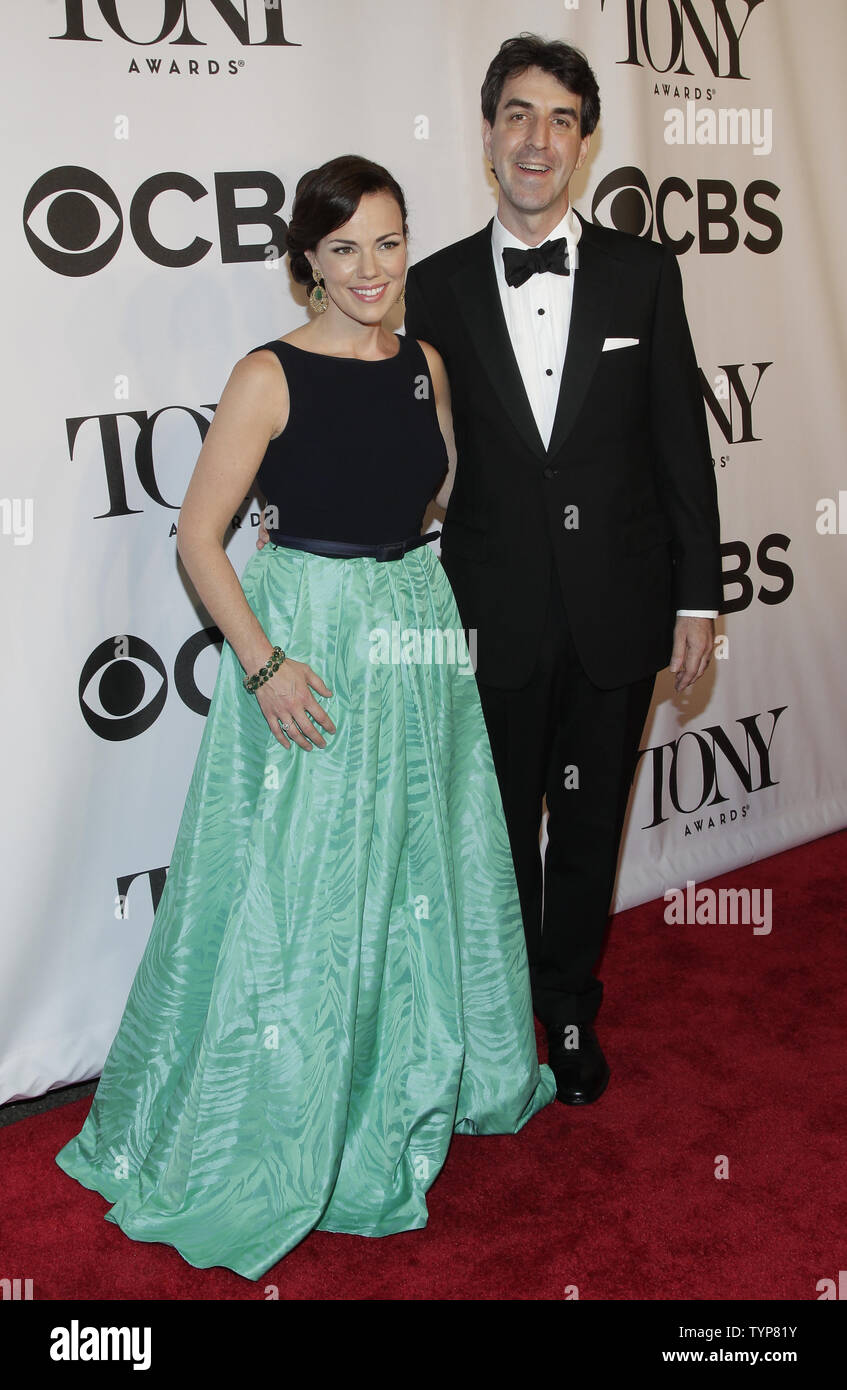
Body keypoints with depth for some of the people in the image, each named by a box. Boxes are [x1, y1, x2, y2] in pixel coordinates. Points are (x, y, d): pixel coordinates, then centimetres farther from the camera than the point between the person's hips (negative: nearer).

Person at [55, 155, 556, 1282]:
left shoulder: (427, 367, 6)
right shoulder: (271, 376, -11)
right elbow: (198, 534, -13)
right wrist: (264, 662, -19)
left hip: (419, 632, 6)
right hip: (305, 638, -6)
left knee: (423, 867, 17)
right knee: (298, 890, 3)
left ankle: (417, 1083, 42)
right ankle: (268, 1137, 25)